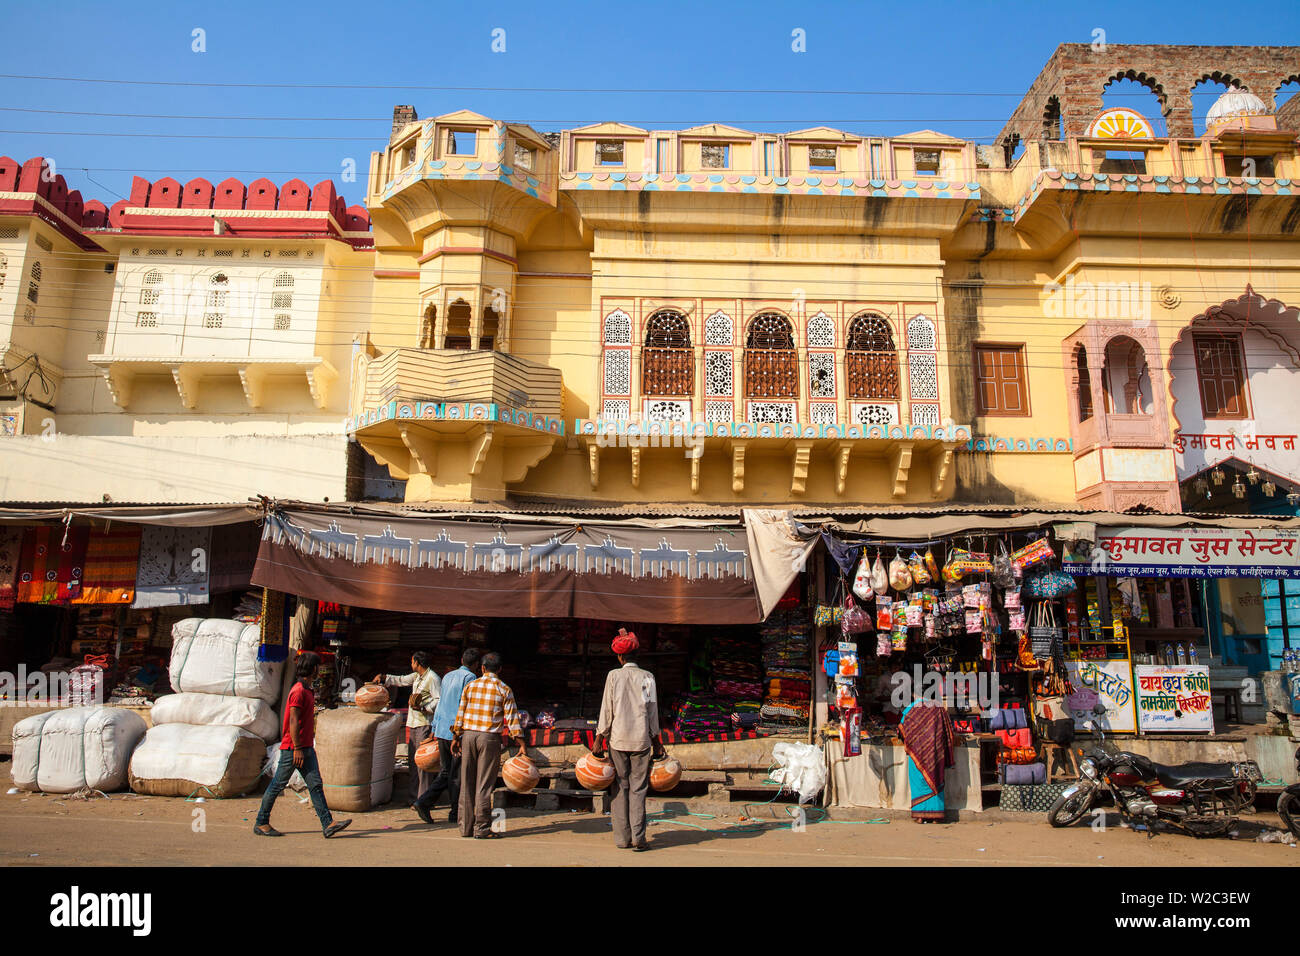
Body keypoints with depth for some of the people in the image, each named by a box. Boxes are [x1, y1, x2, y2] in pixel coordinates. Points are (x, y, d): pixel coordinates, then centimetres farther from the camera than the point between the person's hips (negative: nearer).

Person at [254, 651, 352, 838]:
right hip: (292, 748, -9)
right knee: (278, 785, 4)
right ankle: (261, 823, 19)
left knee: (316, 784, 1)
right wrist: (297, 748, -21)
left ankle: (328, 824, -5)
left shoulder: (307, 690, 16)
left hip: (306, 748, 9)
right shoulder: (299, 691, -15)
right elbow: (293, 721, -20)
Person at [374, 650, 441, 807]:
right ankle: (415, 797, 20)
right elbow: (401, 680, 32)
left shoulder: (432, 678, -12)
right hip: (413, 723, 9)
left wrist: (423, 707, -23)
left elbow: (440, 701, -17)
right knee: (413, 759, 12)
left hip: (425, 724, -9)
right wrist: (383, 677, 24)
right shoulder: (416, 676, 16)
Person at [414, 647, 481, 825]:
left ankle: (424, 802, 2)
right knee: (457, 774, 2)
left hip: (442, 730, 7)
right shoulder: (469, 677, -9)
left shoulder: (448, 676, 14)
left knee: (446, 771, 15)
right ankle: (455, 814, 9)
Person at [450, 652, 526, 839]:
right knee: (484, 784, 2)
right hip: (490, 738, -2)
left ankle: (466, 827, 15)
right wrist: (521, 745, -3)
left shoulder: (470, 686, 6)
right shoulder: (504, 690, -1)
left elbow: (460, 713, 6)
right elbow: (512, 719, -5)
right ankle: (482, 828, 3)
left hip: (468, 735, 3)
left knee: (466, 783, 10)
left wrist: (455, 738, 14)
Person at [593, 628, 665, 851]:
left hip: (618, 739, 0)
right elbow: (652, 711, 5)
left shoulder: (613, 675, -1)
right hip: (641, 739, 0)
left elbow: (607, 710, -1)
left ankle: (622, 838, 8)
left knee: (620, 787, 7)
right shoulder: (647, 677, 2)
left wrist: (599, 738, 5)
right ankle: (638, 838, -1)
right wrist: (656, 741, 13)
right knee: (638, 788, 4)